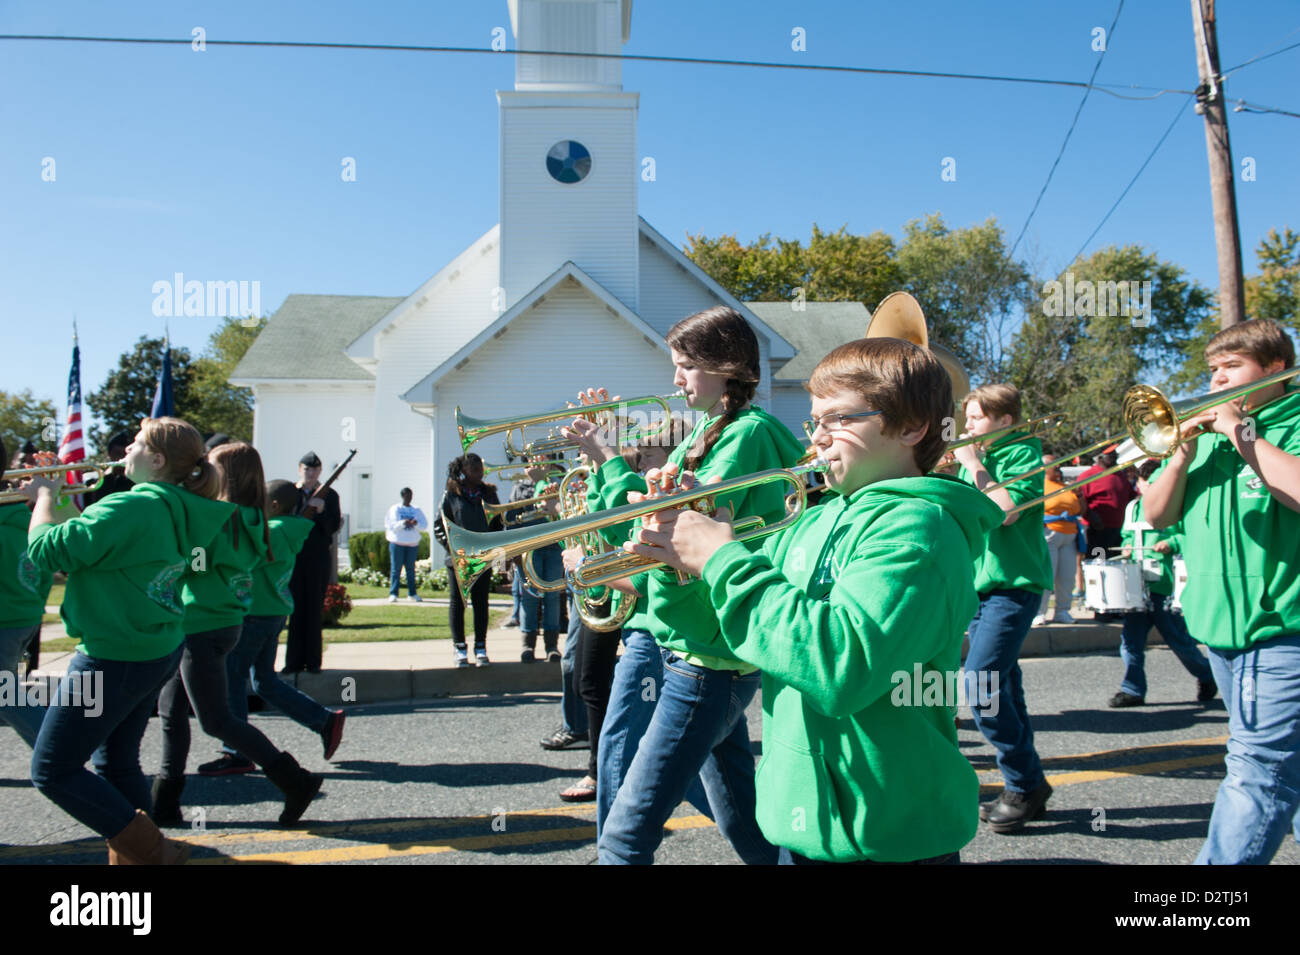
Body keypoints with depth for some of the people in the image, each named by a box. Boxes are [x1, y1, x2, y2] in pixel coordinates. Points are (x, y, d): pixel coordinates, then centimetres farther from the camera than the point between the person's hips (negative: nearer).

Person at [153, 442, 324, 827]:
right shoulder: (249, 520, 7)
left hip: (204, 629, -9)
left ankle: (294, 780, 0)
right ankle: (165, 803, 25)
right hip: (220, 623, 9)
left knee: (216, 720, -2)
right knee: (171, 709, 17)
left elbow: (188, 563, -22)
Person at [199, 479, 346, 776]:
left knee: (229, 677, 0)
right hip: (273, 612, 10)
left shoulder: (273, 532, -18)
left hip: (257, 614, -10)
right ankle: (325, 720, 17)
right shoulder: (286, 530, 12)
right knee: (264, 681, 17)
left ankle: (236, 754, 6)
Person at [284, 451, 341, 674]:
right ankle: (294, 661, 9)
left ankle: (313, 661, 10)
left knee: (314, 611, 3)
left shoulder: (329, 495, 6)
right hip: (293, 556, 1)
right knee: (295, 611, 2)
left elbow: (333, 527, -3)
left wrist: (321, 511, -17)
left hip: (318, 558, 0)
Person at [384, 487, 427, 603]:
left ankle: (412, 593, 11)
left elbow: (424, 525, 5)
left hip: (412, 543, 3)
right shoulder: (395, 509, 4)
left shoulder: (417, 511, 13)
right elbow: (392, 525, -6)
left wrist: (416, 523, -15)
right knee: (396, 568, -4)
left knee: (411, 569, 5)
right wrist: (403, 523, -23)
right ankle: (393, 593, -2)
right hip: (397, 542, -3)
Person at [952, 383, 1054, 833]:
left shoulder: (1022, 451, -6)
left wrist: (975, 466, -12)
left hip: (1013, 583, -8)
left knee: (980, 683, -16)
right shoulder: (978, 459, 16)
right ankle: (1027, 786, 21)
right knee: (1001, 685, 10)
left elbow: (1005, 511, -20)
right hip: (980, 583, 8)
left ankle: (1025, 785, -2)